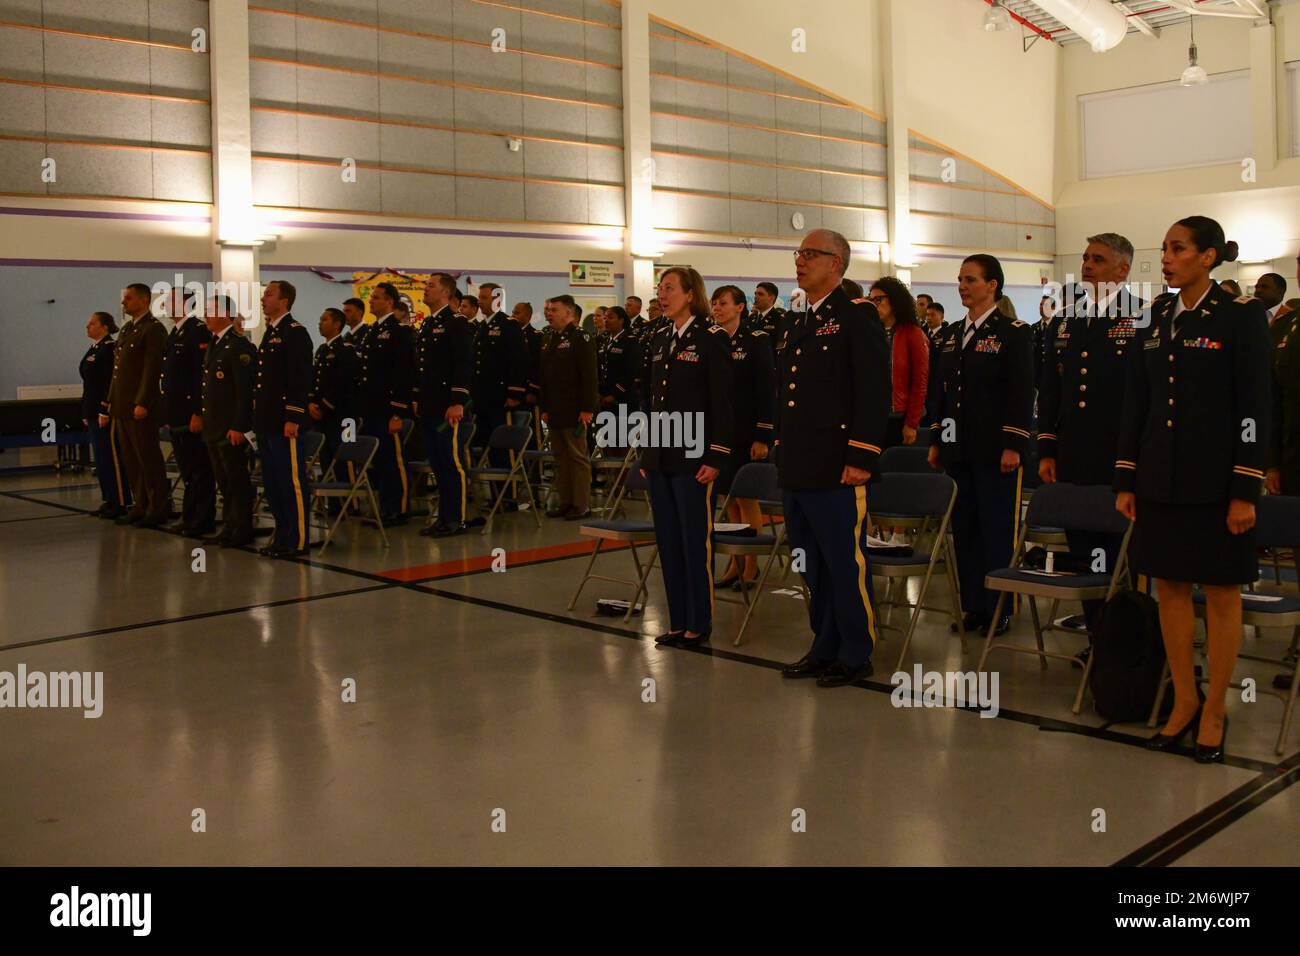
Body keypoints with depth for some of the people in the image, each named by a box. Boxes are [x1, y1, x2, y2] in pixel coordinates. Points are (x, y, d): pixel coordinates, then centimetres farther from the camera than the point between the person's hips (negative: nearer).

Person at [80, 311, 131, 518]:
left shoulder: (110, 349, -13)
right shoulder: (93, 349, 16)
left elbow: (111, 382, -19)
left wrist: (105, 411, -21)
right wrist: (86, 412, 18)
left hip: (106, 411, -10)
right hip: (93, 411, 10)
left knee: (111, 457, -7)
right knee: (101, 458, 12)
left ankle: (120, 503, -2)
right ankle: (110, 501, 18)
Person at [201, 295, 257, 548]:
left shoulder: (239, 346, -12)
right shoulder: (213, 346, 17)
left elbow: (245, 391, -17)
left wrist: (238, 427, -20)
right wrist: (205, 420, 15)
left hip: (231, 428, -9)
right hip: (213, 428, 9)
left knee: (237, 480, -3)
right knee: (223, 482, 13)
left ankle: (242, 531, 4)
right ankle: (229, 527, 20)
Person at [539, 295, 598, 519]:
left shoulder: (580, 338, -8)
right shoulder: (550, 340, 16)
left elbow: (589, 376, -14)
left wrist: (587, 408, -18)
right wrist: (544, 408, 14)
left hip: (574, 411, -8)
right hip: (555, 411, 8)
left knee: (578, 457, -2)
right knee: (560, 457, 11)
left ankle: (582, 505, 2)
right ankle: (565, 502, 17)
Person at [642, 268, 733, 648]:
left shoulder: (711, 338, -7)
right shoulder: (659, 339, 13)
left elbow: (722, 402, -10)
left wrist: (715, 457, -15)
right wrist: (646, 453, 14)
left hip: (693, 457, -7)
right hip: (659, 456, 7)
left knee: (696, 541, -1)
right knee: (668, 541, 10)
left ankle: (699, 625, 9)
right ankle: (678, 622, 19)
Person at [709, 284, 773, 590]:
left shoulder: (756, 340, -7)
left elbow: (767, 390, -10)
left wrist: (762, 437, -15)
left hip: (745, 433, -5)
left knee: (746, 497, -1)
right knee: (729, 499, 9)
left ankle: (751, 565, 9)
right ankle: (735, 562, 18)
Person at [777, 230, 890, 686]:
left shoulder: (858, 316, -7)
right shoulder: (796, 322, 18)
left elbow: (874, 392, -13)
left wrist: (860, 458, -17)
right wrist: (782, 453, 17)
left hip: (836, 469, -8)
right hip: (796, 469, 8)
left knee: (845, 564, 0)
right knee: (814, 566, 15)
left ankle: (855, 655, 12)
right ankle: (825, 647, 26)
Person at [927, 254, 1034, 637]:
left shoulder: (1013, 332, -4)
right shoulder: (952, 333, 14)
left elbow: (1021, 393, -10)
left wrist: (1013, 446, -15)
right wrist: (935, 441, 12)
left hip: (994, 449, -6)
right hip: (958, 448, 6)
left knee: (997, 530, 0)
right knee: (964, 528, 9)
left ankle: (998, 609, 9)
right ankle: (972, 606, 18)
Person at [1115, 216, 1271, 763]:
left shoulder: (1241, 316, -5)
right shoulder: (1157, 319, 9)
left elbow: (1254, 408, -9)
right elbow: (1135, 403, 10)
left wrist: (1245, 491, -13)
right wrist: (1126, 481, 7)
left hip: (1214, 481, -5)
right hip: (1161, 480, 5)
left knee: (1220, 593, 4)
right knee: (1169, 587, 9)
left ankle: (1214, 712, 15)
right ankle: (1184, 701, 22)